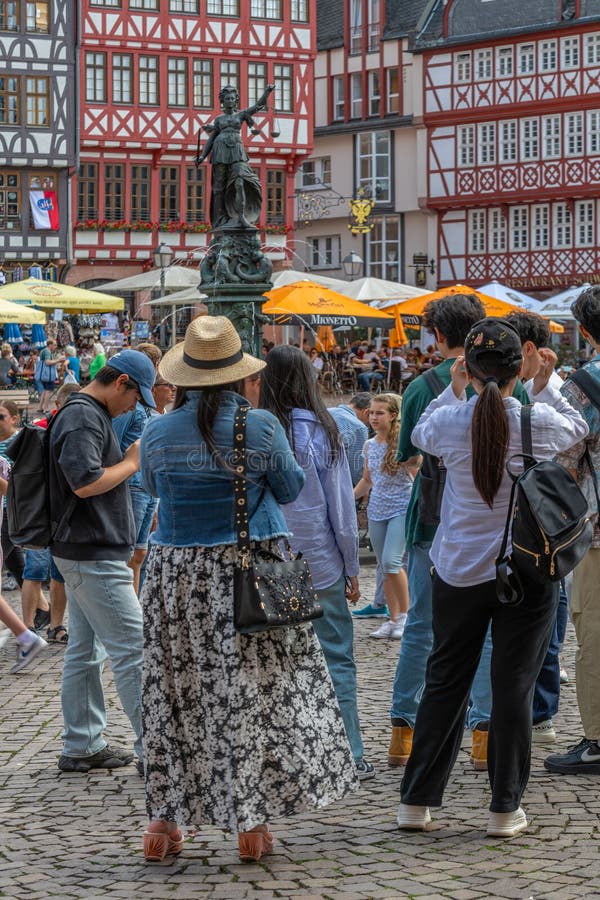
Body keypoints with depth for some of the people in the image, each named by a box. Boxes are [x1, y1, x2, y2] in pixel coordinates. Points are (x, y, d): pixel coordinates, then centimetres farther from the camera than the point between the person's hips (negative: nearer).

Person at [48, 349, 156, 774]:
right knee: (133, 649, -9)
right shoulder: (83, 417, -16)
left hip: (86, 555, 11)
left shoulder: (89, 415, 17)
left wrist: (130, 460, 10)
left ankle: (83, 746, 18)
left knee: (85, 650, 13)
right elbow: (85, 483, -25)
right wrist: (133, 461, -13)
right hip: (95, 555, -11)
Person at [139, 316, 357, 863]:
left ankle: (165, 819, 14)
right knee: (253, 692, 4)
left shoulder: (158, 432, -4)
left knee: (174, 692, 9)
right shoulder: (262, 428, -10)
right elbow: (290, 489, 4)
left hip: (177, 572, 2)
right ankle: (251, 821, 5)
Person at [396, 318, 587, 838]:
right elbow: (579, 428, 12)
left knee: (445, 683, 13)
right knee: (514, 687, 4)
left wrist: (453, 391, 20)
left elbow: (420, 435, 16)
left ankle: (416, 801, 19)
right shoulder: (541, 423, -12)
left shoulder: (450, 423, -9)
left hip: (459, 574, 2)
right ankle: (505, 808, 8)